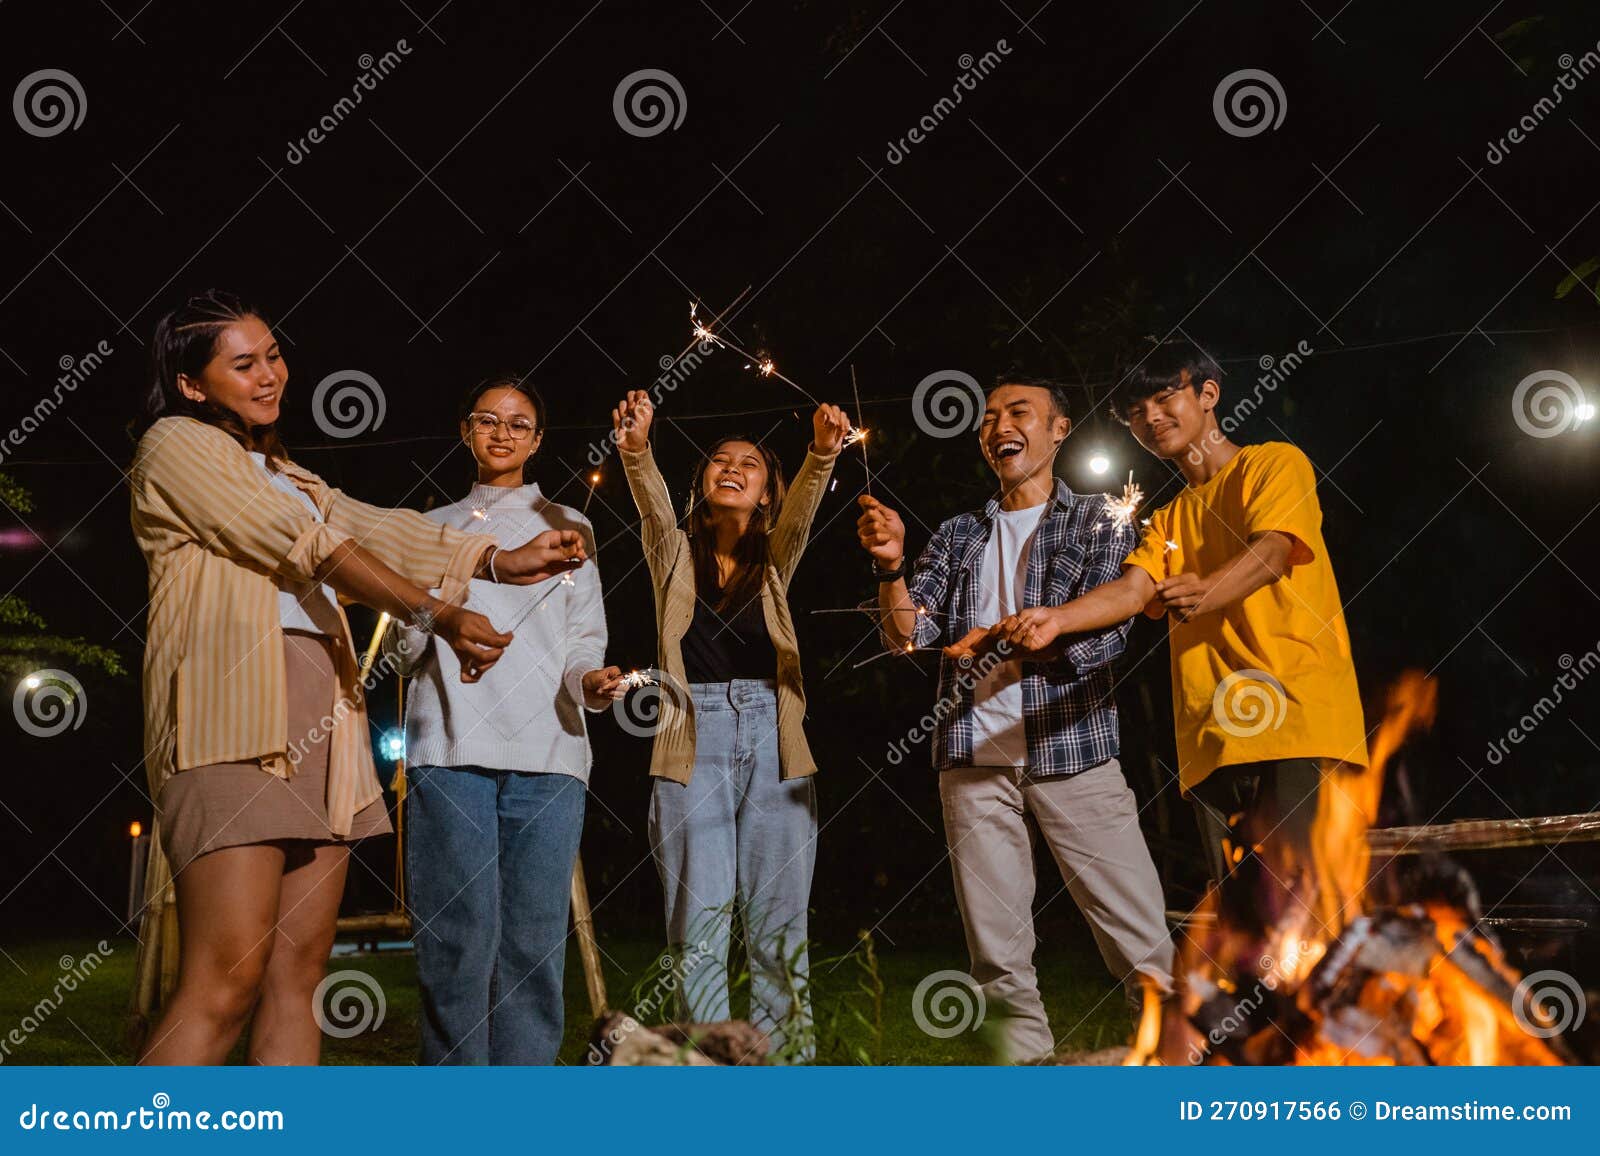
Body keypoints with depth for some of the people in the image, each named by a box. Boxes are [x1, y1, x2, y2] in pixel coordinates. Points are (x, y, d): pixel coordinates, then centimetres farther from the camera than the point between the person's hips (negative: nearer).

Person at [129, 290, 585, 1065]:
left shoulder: (283, 474, 29)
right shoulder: (174, 446, 2)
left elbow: (369, 526, 17)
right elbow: (304, 546, -7)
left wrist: (498, 560, 5)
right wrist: (437, 614, -13)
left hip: (318, 716, 8)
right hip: (234, 713, -8)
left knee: (297, 973, 2)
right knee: (227, 981, -17)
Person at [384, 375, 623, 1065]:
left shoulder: (568, 527, 21)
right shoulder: (434, 528, 22)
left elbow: (584, 640, 14)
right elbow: (403, 651, 18)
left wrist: (591, 681, -8)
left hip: (546, 749, 0)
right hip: (450, 747, 0)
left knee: (533, 943, -7)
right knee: (459, 940, -10)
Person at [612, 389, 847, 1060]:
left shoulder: (774, 560, 14)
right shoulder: (676, 553, 12)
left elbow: (801, 510, -6)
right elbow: (652, 503, -9)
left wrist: (822, 452, -28)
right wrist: (635, 448, -31)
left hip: (772, 741, 1)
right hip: (695, 740, -1)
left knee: (778, 928, 1)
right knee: (700, 925, -4)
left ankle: (785, 1061, 7)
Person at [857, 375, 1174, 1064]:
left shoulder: (1098, 522, 9)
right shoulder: (957, 537, 18)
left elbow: (1104, 635, -6)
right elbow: (908, 635, 8)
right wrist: (891, 567, -10)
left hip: (1072, 748, -3)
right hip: (974, 756, 3)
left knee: (1143, 949, -7)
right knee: (998, 955, 4)